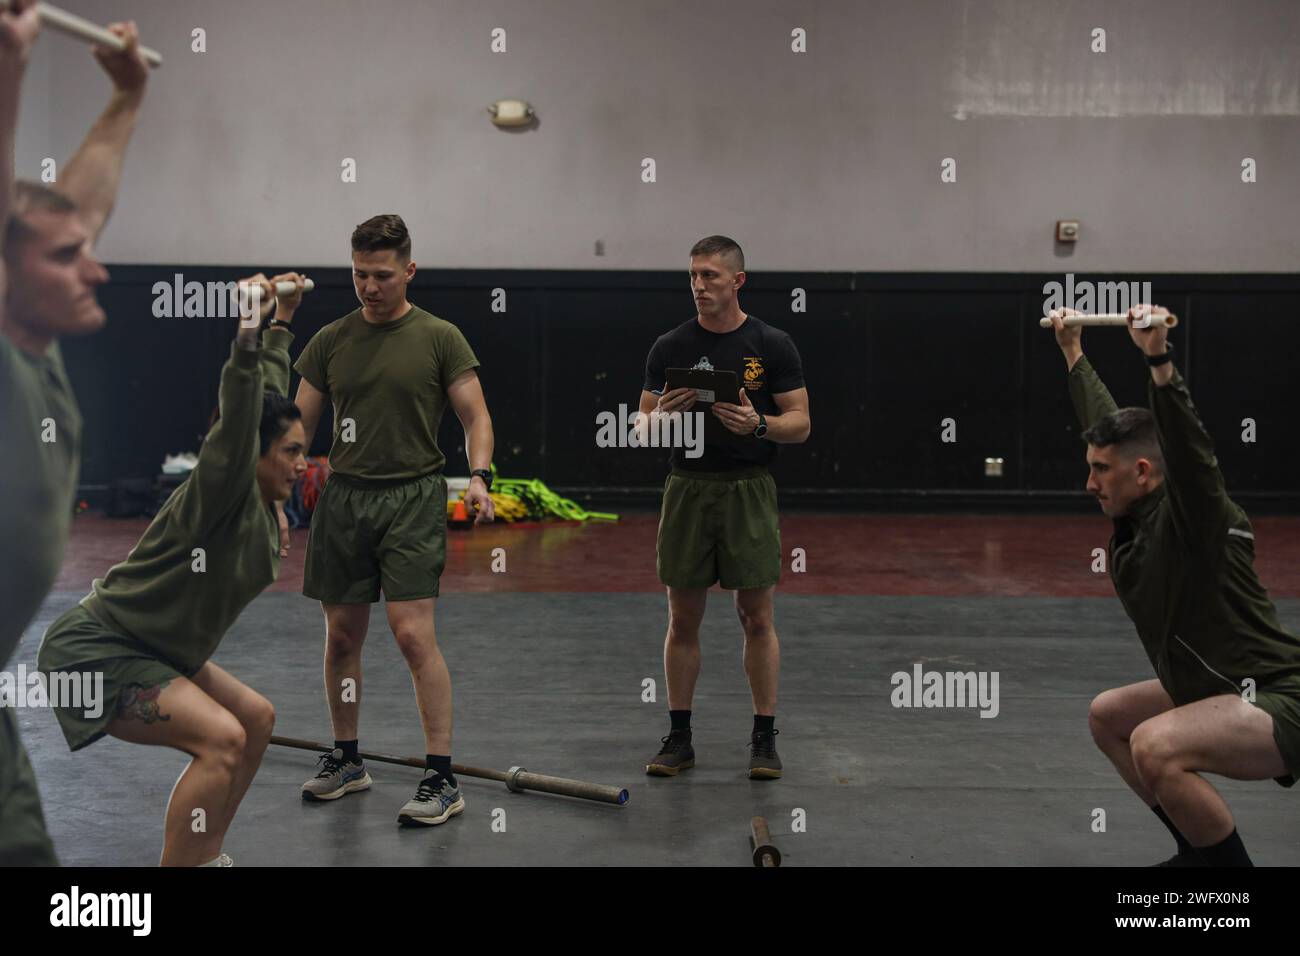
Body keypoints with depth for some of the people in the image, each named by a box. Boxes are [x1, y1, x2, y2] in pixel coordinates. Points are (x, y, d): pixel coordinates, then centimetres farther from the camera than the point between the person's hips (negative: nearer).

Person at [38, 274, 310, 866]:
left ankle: (204, 859, 21)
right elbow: (238, 415, -39)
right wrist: (249, 324, -46)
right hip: (95, 652, -10)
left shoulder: (260, 502, 3)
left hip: (149, 650, 10)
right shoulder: (223, 492, -19)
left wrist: (282, 323, 22)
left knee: (256, 719, 12)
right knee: (221, 738, -25)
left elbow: (269, 391, 16)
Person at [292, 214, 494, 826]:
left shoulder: (439, 338, -2)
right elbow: (299, 424, 11)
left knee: (413, 635, -13)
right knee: (342, 637, 11)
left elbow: (475, 415, -3)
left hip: (412, 499, -4)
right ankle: (346, 762, 28)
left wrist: (478, 476, -20)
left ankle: (442, 780, -6)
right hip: (343, 498, 5)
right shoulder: (331, 341, 8)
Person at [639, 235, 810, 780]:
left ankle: (764, 738, 13)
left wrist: (758, 424, -22)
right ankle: (679, 737, 17)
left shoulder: (771, 345, -2)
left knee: (757, 617, 2)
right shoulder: (671, 347, 4)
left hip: (748, 490, -2)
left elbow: (801, 423, -2)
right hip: (687, 489, 2)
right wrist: (665, 414, -18)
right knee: (683, 618, 6)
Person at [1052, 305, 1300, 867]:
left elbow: (1189, 446, -39)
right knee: (1106, 716, 22)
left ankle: (1230, 861, -10)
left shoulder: (1193, 517, -19)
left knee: (1156, 745, -33)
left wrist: (1158, 358, -49)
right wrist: (1073, 351, 24)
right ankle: (1202, 854, 25)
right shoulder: (1134, 518, 3)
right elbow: (1104, 418, 14)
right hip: (1219, 690, 10)